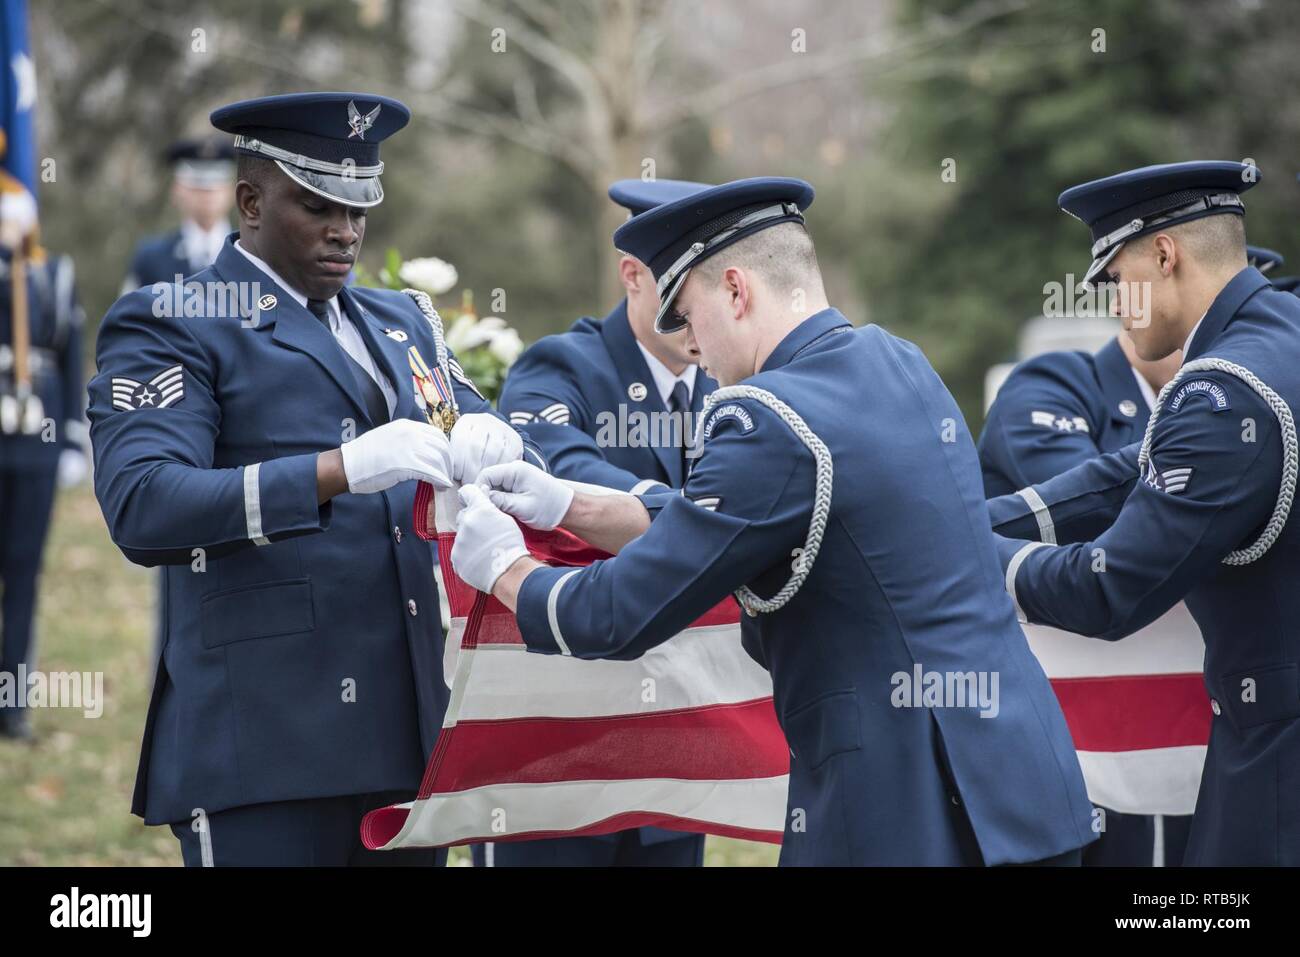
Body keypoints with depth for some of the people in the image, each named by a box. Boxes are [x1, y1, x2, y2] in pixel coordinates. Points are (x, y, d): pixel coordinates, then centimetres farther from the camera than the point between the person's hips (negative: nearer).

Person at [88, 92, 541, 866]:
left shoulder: (398, 325, 21)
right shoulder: (168, 328, 0)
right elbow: (142, 508, -16)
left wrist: (489, 443, -6)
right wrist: (340, 470, -26)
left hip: (409, 741, 6)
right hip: (266, 745, -6)